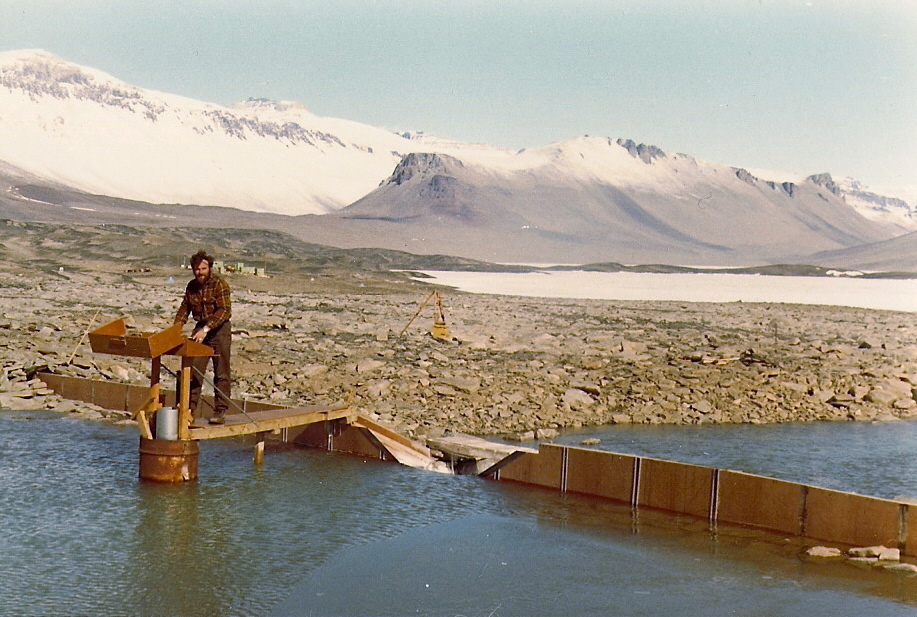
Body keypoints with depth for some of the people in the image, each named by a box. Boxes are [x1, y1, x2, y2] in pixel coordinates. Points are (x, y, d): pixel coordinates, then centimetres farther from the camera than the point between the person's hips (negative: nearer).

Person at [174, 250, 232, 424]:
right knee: (193, 371, 1)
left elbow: (224, 311, -19)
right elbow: (184, 308, 16)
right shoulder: (191, 286, 9)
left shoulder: (220, 284, -11)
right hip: (200, 328, 6)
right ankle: (190, 409, 5)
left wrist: (206, 329, -27)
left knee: (221, 373, -1)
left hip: (219, 330, -6)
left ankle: (220, 411, 4)